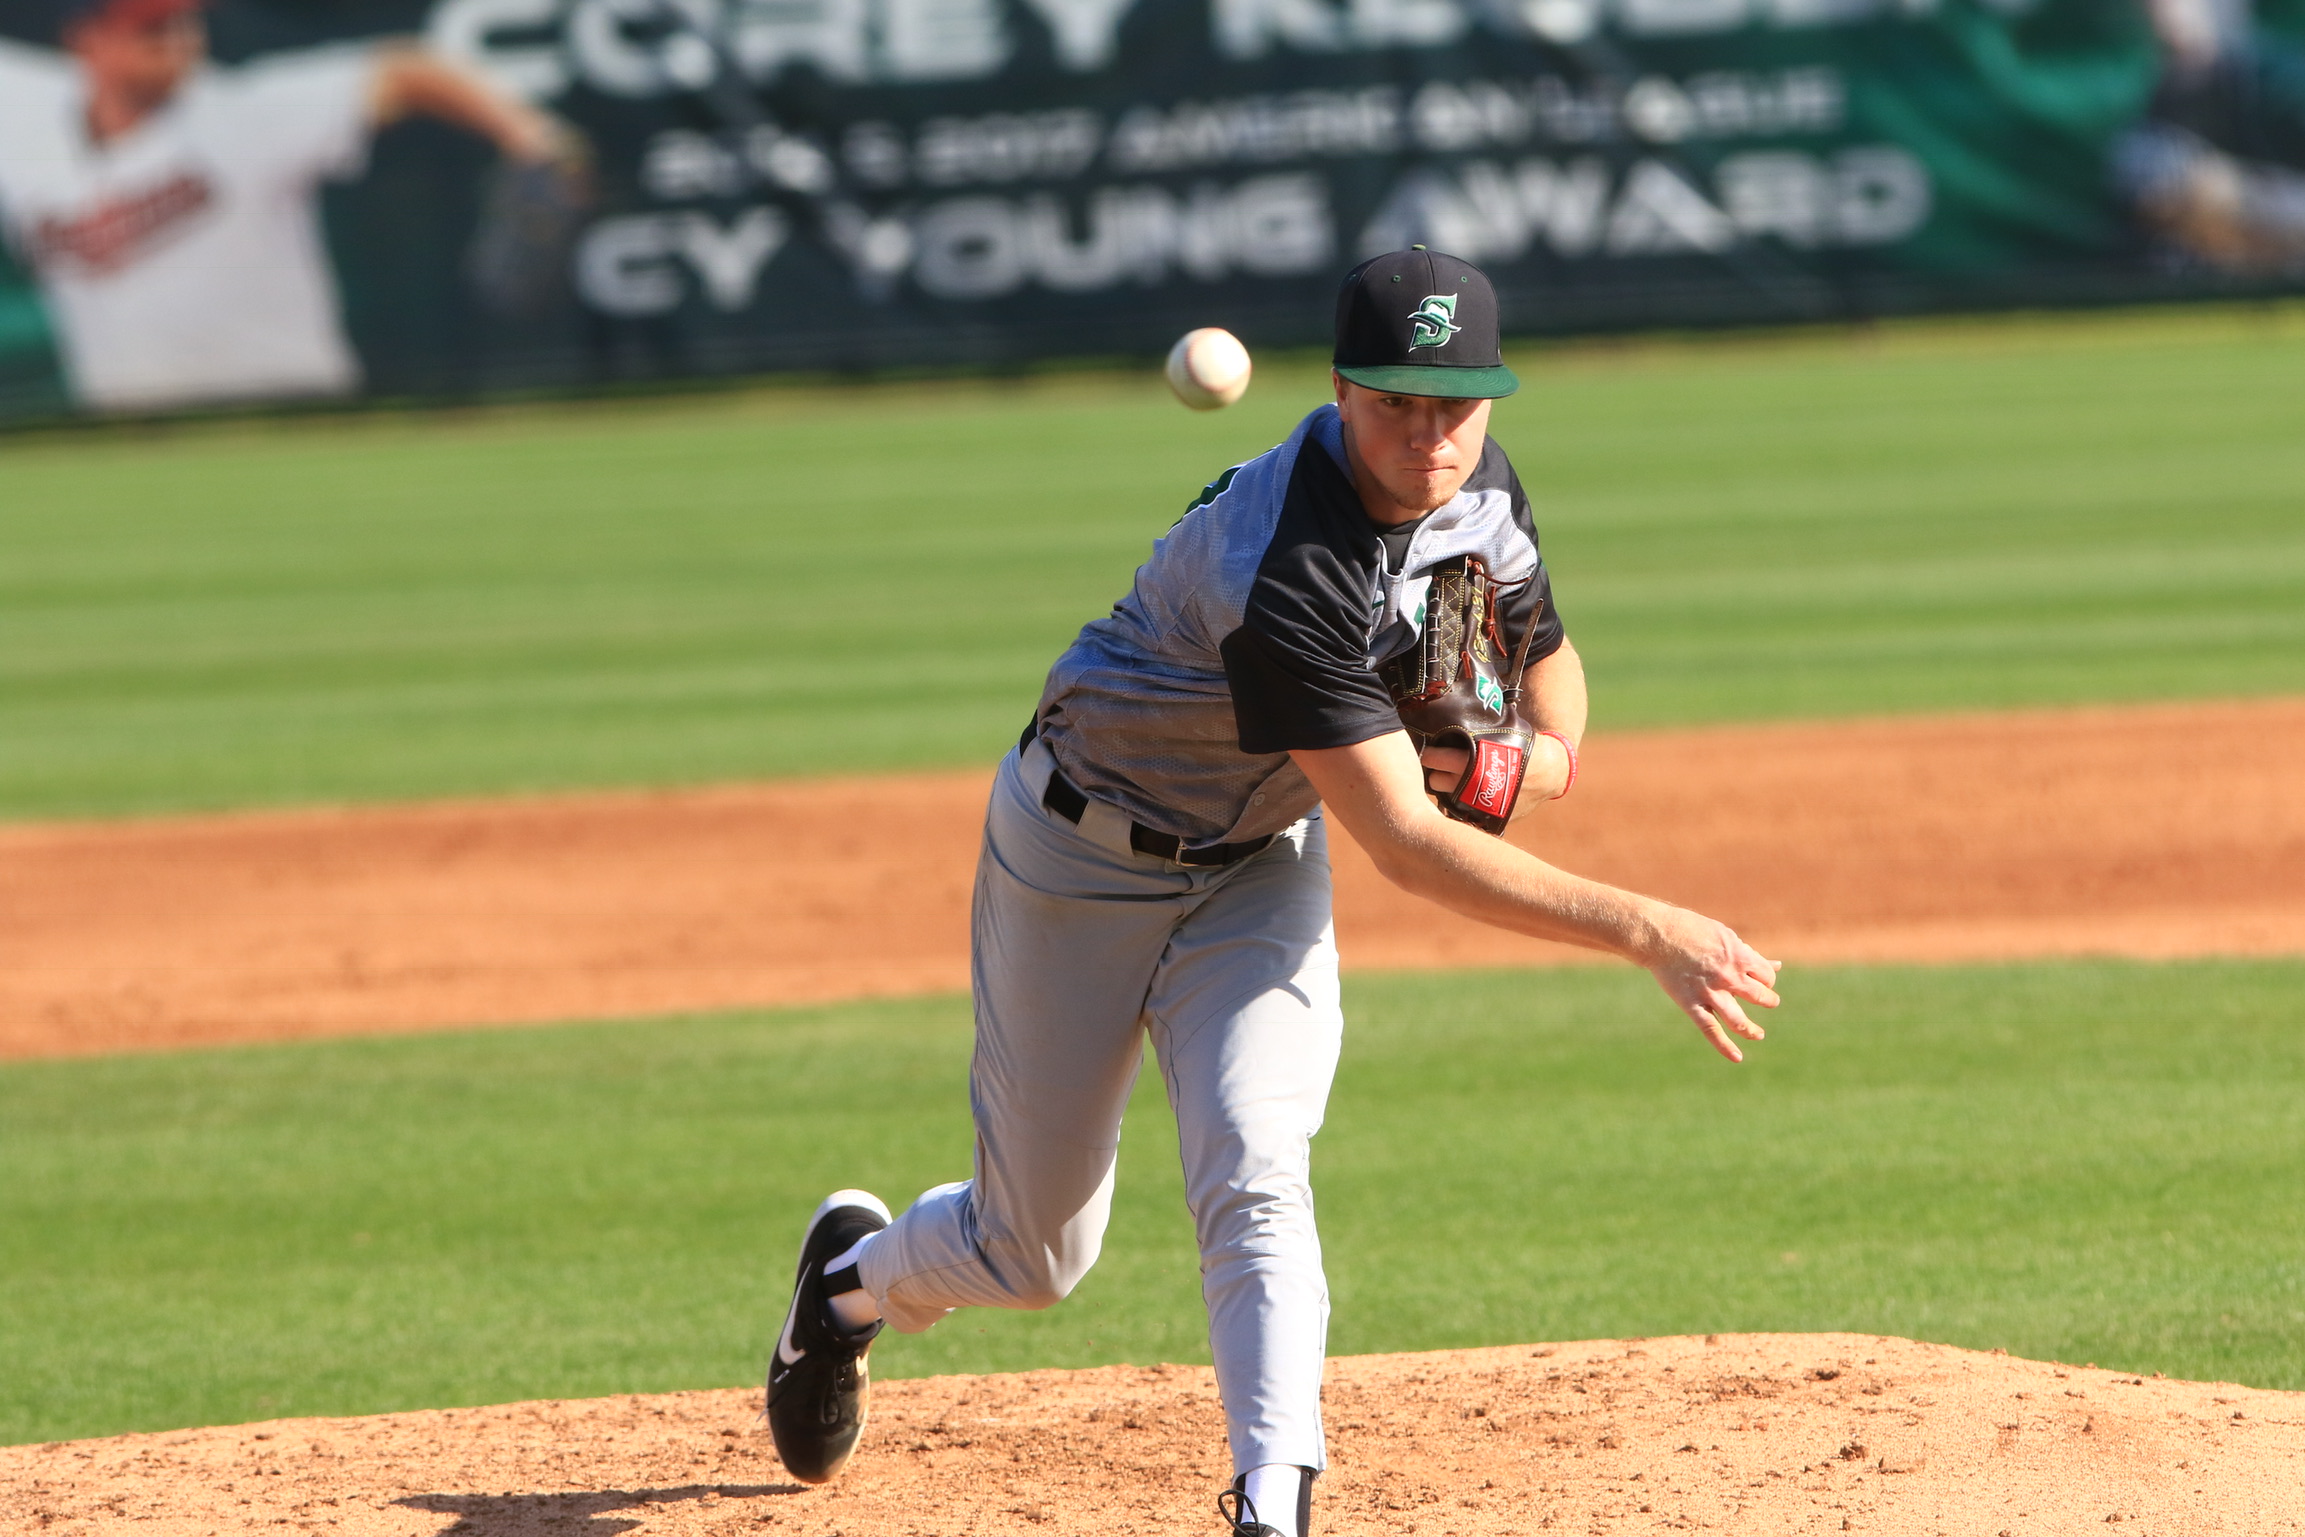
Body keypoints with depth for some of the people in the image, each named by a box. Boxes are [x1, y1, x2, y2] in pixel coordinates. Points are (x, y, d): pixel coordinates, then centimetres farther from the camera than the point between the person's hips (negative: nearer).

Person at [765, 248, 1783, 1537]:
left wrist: (1545, 758, -17)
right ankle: (857, 1276, 43)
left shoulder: (1481, 491, -13)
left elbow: (1548, 652, 8)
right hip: (1085, 860, -5)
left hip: (1257, 865, 5)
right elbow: (1406, 846, -40)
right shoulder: (1285, 573, -38)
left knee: (1256, 1183, -20)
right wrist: (1649, 931, -44)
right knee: (1036, 1251, 9)